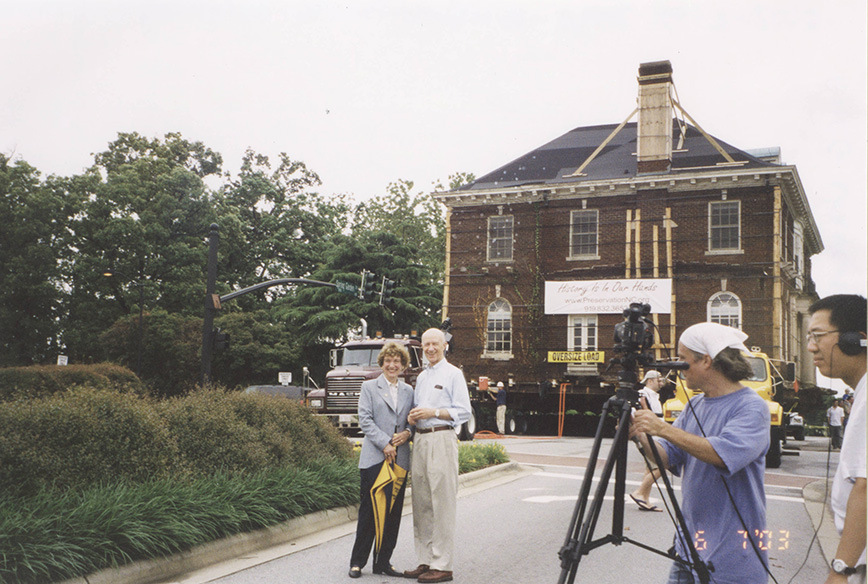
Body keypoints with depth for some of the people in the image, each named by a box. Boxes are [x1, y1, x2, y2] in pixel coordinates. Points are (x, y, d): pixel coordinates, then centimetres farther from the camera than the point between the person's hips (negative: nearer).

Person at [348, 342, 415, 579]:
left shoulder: (408, 391, 16)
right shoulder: (369, 387, 5)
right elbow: (365, 420, -5)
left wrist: (407, 433, -6)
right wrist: (385, 444, -14)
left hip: (400, 459, 4)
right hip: (374, 458, -4)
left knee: (394, 511, 5)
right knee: (369, 510, -2)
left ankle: (383, 561, 15)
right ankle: (357, 561, 9)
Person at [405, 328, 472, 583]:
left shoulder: (453, 374, -1)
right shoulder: (421, 376, 21)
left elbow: (464, 411, -7)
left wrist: (433, 412, -15)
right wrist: (412, 416, 5)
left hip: (441, 439, -7)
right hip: (420, 440, 7)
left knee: (442, 504, -7)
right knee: (421, 503, 8)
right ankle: (426, 560, 15)